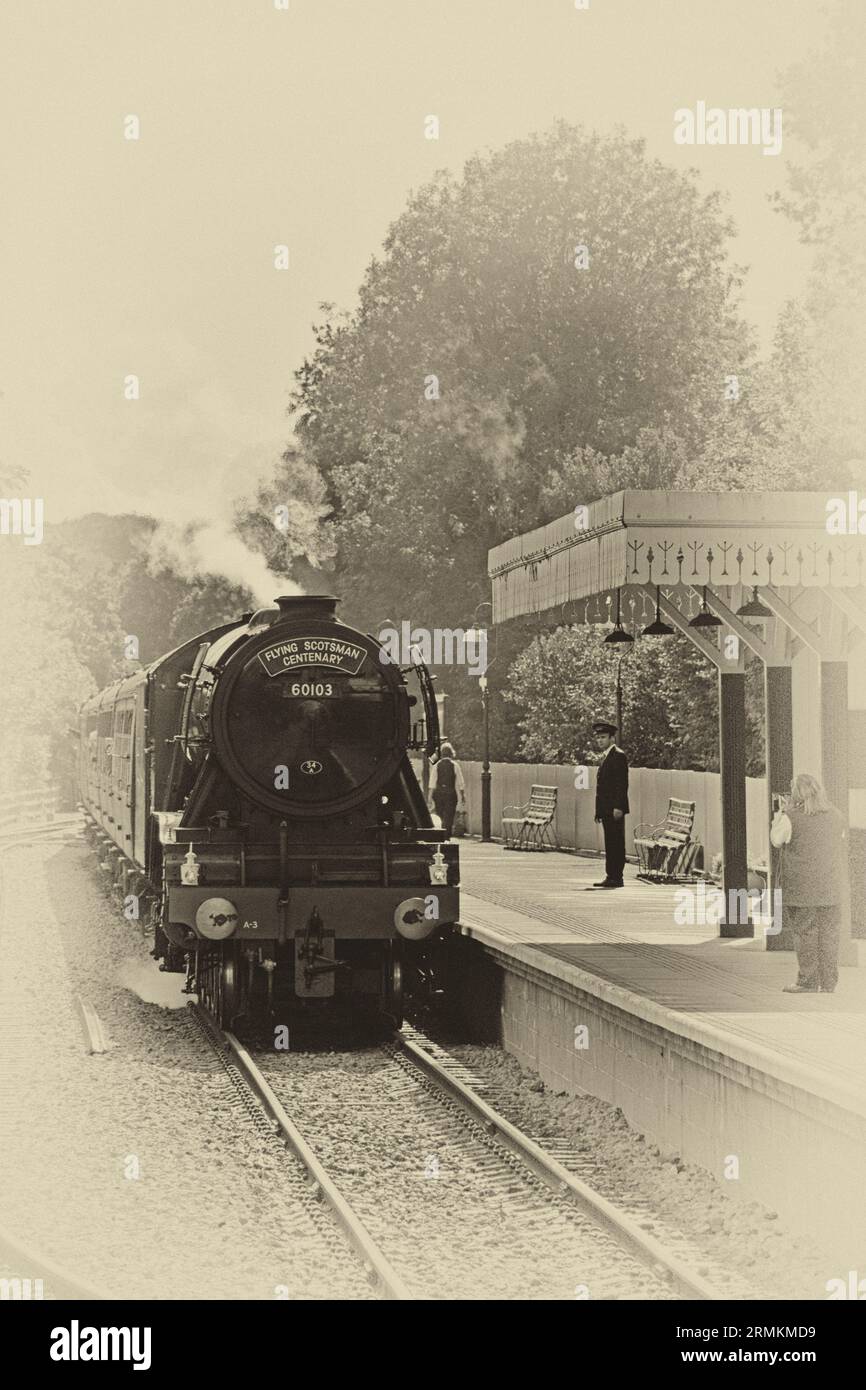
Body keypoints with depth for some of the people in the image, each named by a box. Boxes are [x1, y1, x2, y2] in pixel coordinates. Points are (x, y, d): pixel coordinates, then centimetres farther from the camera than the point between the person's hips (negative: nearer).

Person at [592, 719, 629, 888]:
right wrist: (599, 809, 16)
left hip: (615, 809, -9)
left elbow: (622, 784, -16)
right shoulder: (605, 757, 19)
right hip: (606, 809, 9)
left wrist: (618, 807, -22)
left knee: (616, 843, -8)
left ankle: (616, 877, -8)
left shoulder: (618, 756, -10)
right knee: (610, 843, 9)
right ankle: (611, 876, 11)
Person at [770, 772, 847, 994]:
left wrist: (781, 812, 12)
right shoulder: (836, 816, 4)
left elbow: (776, 840, 4)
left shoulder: (791, 818, -11)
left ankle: (808, 982, 5)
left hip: (802, 887, -4)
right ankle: (829, 982, 12)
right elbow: (843, 847, 14)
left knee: (805, 933, 3)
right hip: (830, 887, 4)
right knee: (828, 934, 8)